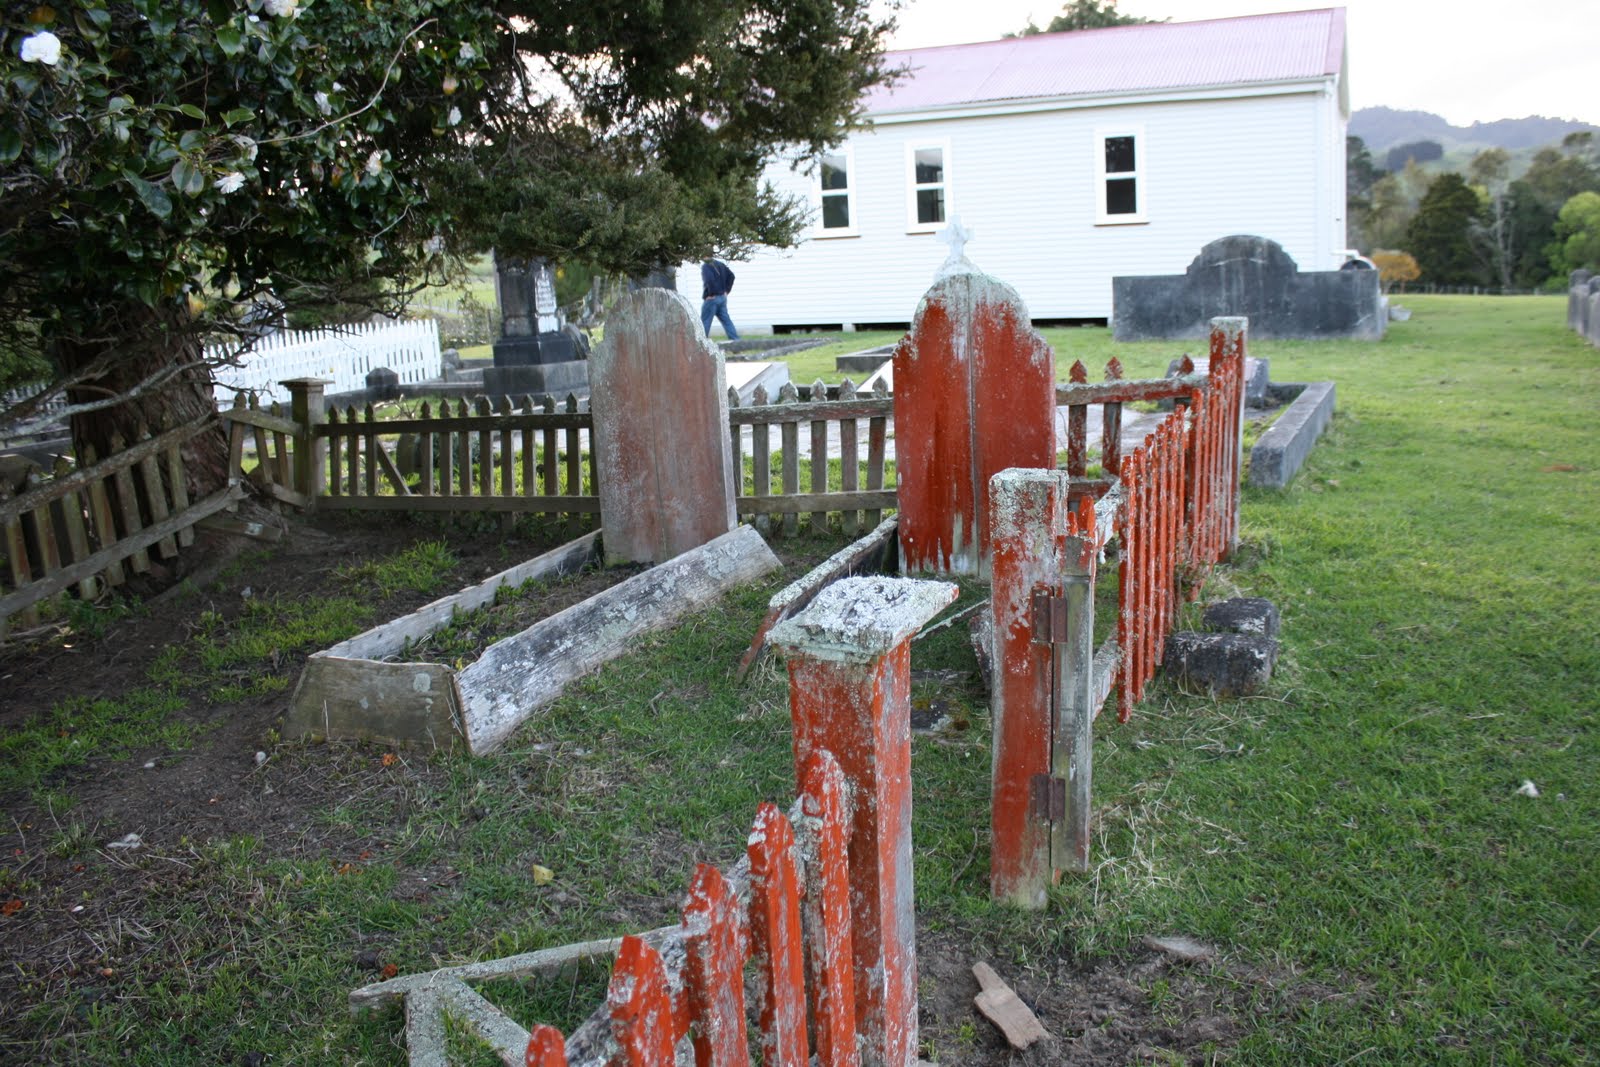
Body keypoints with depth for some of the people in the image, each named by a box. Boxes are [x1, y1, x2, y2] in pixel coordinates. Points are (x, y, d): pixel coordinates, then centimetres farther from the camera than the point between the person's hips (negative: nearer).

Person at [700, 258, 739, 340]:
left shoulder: (705, 266, -12)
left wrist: (711, 293, -19)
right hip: (722, 297, 7)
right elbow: (731, 276, 14)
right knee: (726, 320, 8)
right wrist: (726, 290, 11)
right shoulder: (720, 264, 13)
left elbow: (709, 279, -28)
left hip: (711, 298, -7)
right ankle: (736, 340, 3)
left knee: (705, 321, 0)